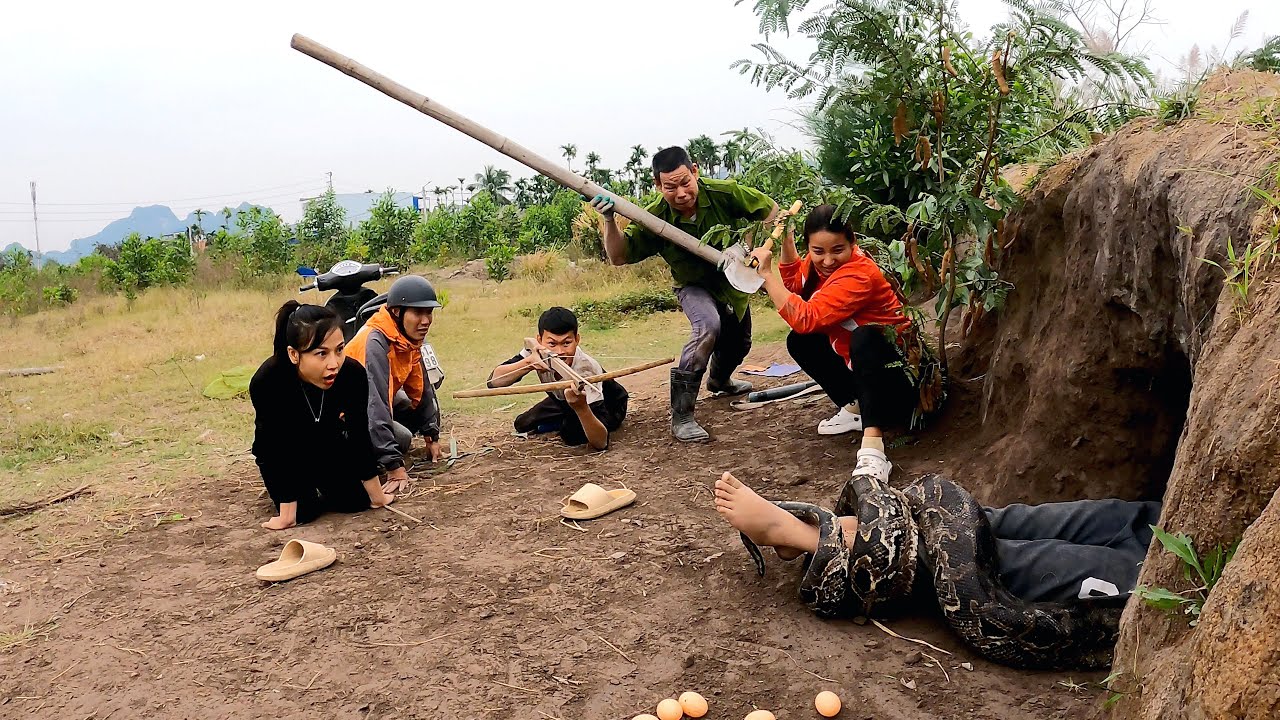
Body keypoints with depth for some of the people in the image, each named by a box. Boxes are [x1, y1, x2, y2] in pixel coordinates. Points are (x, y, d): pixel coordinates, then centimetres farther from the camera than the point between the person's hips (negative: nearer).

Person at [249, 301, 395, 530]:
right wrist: (287, 514, -29)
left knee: (354, 500, -11)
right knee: (303, 510, -20)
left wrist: (376, 494, -11)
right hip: (281, 451, -2)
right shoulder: (266, 382, -37)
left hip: (328, 445, 2)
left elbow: (360, 436, -18)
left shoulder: (353, 374, -30)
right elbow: (279, 449, -31)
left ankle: (319, 481, 21)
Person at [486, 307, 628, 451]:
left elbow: (601, 443, -47)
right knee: (522, 425, 1)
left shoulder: (587, 370, -43)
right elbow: (494, 381, -36)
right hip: (564, 401, 4)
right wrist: (528, 363, -52)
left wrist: (580, 407, -65)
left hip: (607, 406, -4)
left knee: (572, 434, -27)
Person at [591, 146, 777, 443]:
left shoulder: (725, 193, -27)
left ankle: (719, 379, 61)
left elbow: (770, 208, -14)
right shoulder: (656, 218, -28)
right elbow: (619, 256, -26)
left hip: (734, 283, 4)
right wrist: (609, 220, -42)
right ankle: (681, 415, -30)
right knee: (708, 325, -35)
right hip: (694, 286, -4)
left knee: (738, 343, 23)